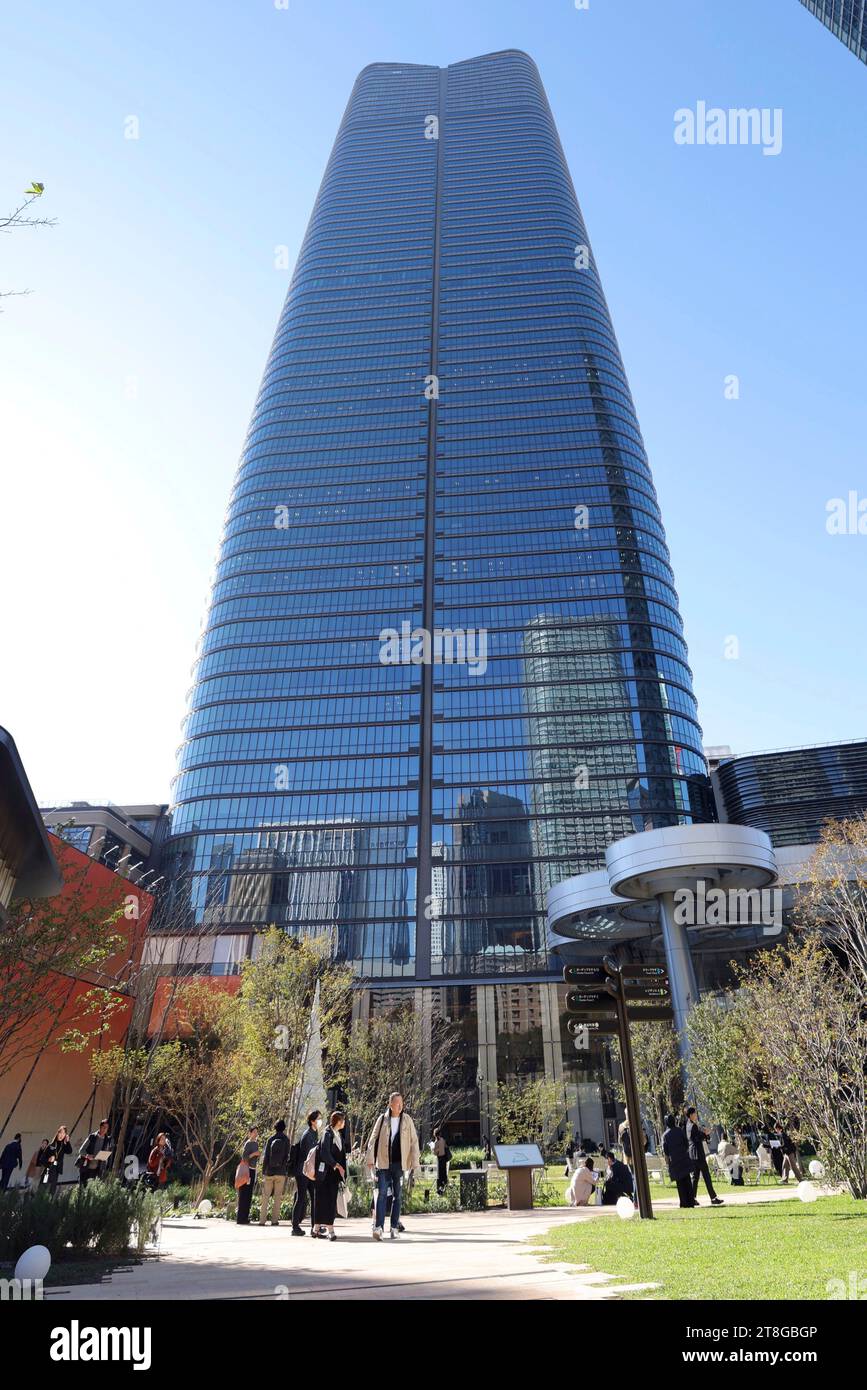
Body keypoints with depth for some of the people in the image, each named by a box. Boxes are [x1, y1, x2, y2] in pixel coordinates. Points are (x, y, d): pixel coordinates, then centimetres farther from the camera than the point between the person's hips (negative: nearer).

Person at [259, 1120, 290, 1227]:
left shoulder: (271, 1139, 0)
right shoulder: (286, 1140, -1)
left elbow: (265, 1157, 0)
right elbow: (287, 1157, 0)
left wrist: (263, 1171, 5)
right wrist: (287, 1172, 5)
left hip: (269, 1171, 1)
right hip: (281, 1172, -1)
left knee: (265, 1196, 9)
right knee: (277, 1197, 6)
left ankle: (262, 1220, 7)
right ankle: (274, 1220, 4)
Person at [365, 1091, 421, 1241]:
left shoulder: (407, 1120, 1)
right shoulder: (382, 1119, 0)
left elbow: (414, 1142, 3)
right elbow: (373, 1139, 2)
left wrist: (415, 1163, -2)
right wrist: (370, 1159, -4)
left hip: (399, 1163, 1)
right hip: (383, 1163, -1)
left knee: (397, 1195, 8)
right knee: (381, 1193, -8)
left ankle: (395, 1227, 17)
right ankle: (379, 1227, -5)